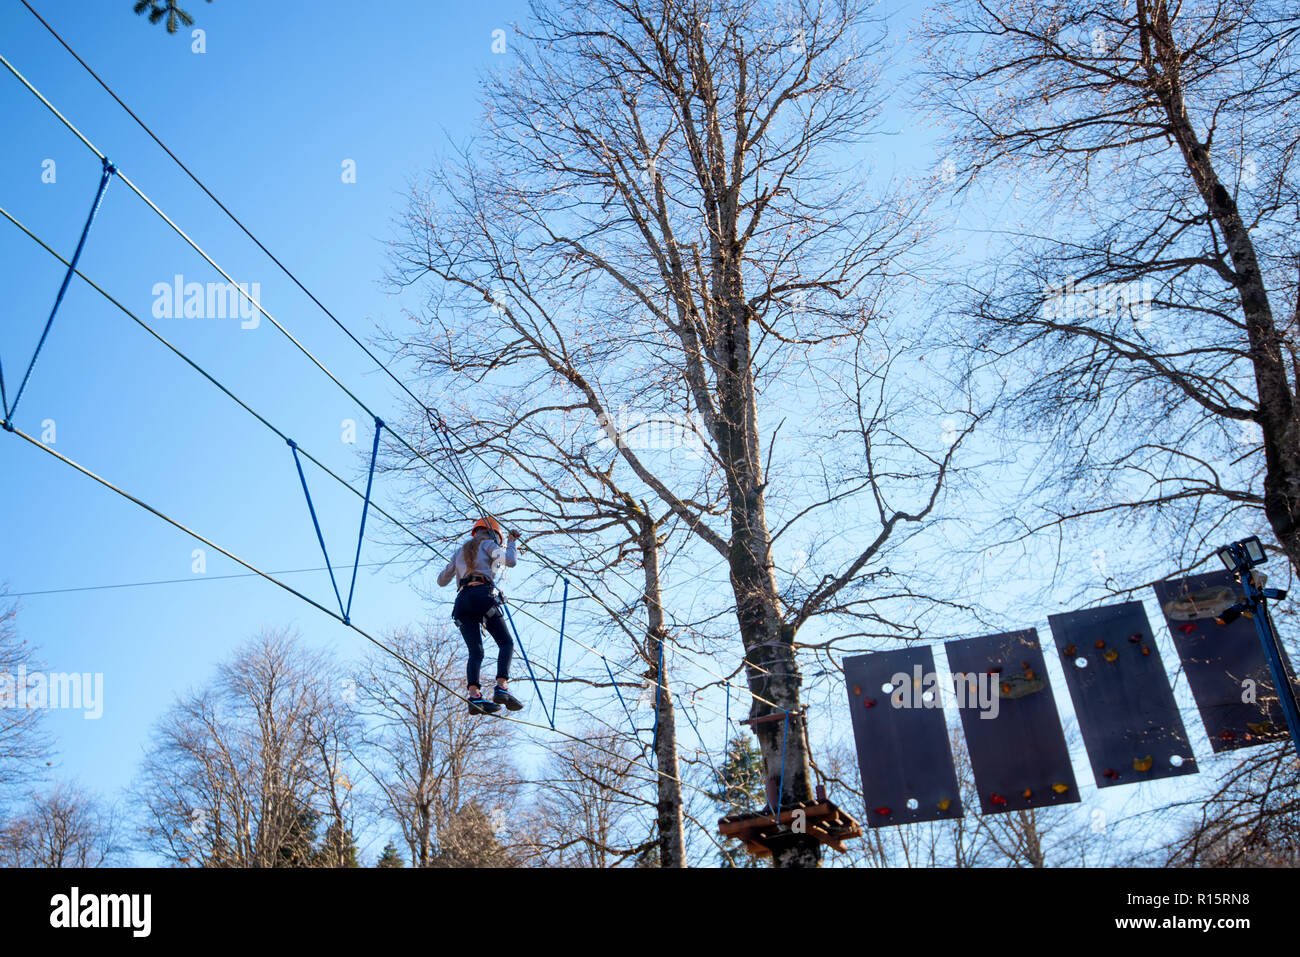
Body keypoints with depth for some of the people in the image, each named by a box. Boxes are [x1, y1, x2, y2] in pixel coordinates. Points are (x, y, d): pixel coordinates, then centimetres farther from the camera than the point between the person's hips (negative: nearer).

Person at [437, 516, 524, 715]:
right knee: (506, 643, 0)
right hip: (483, 595, -5)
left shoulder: (460, 552, 31)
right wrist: (511, 542, 16)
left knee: (475, 652, -1)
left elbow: (442, 581, 37)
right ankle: (501, 689, -21)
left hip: (462, 601, 6)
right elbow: (510, 562, -1)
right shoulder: (487, 543, 14)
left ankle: (474, 696, -23)